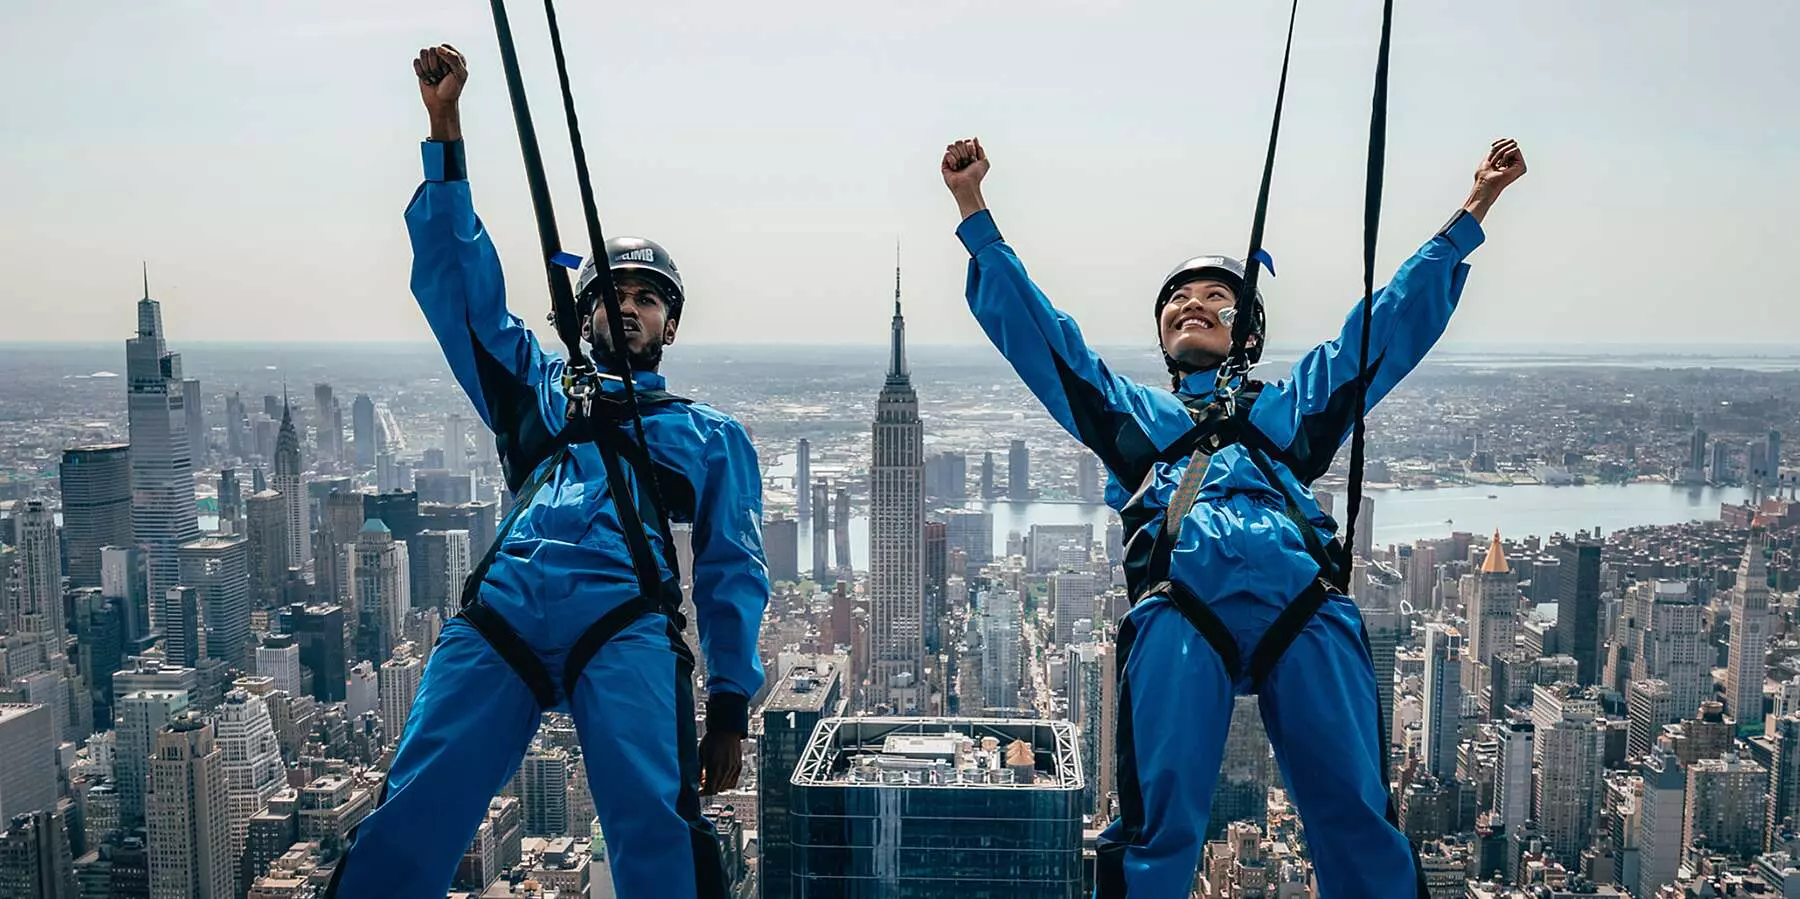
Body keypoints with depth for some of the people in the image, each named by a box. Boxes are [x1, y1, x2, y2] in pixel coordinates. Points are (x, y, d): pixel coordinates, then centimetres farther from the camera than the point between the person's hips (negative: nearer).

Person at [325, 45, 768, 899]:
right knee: (408, 821, -12)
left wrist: (730, 703, 8)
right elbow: (458, 283, 24)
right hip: (503, 611, 2)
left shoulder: (711, 433, 26)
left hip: (626, 623, -1)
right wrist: (446, 131, 18)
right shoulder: (537, 391, 30)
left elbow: (734, 571, 19)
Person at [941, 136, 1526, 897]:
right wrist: (974, 208, 28)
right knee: (1160, 820, -14)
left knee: (1358, 821, -9)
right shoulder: (1130, 412, 34)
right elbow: (1027, 322, 32)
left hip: (1306, 609, 1)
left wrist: (1474, 207, 36)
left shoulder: (1292, 407, 36)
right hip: (1181, 609, -1)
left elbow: (1399, 315, 37)